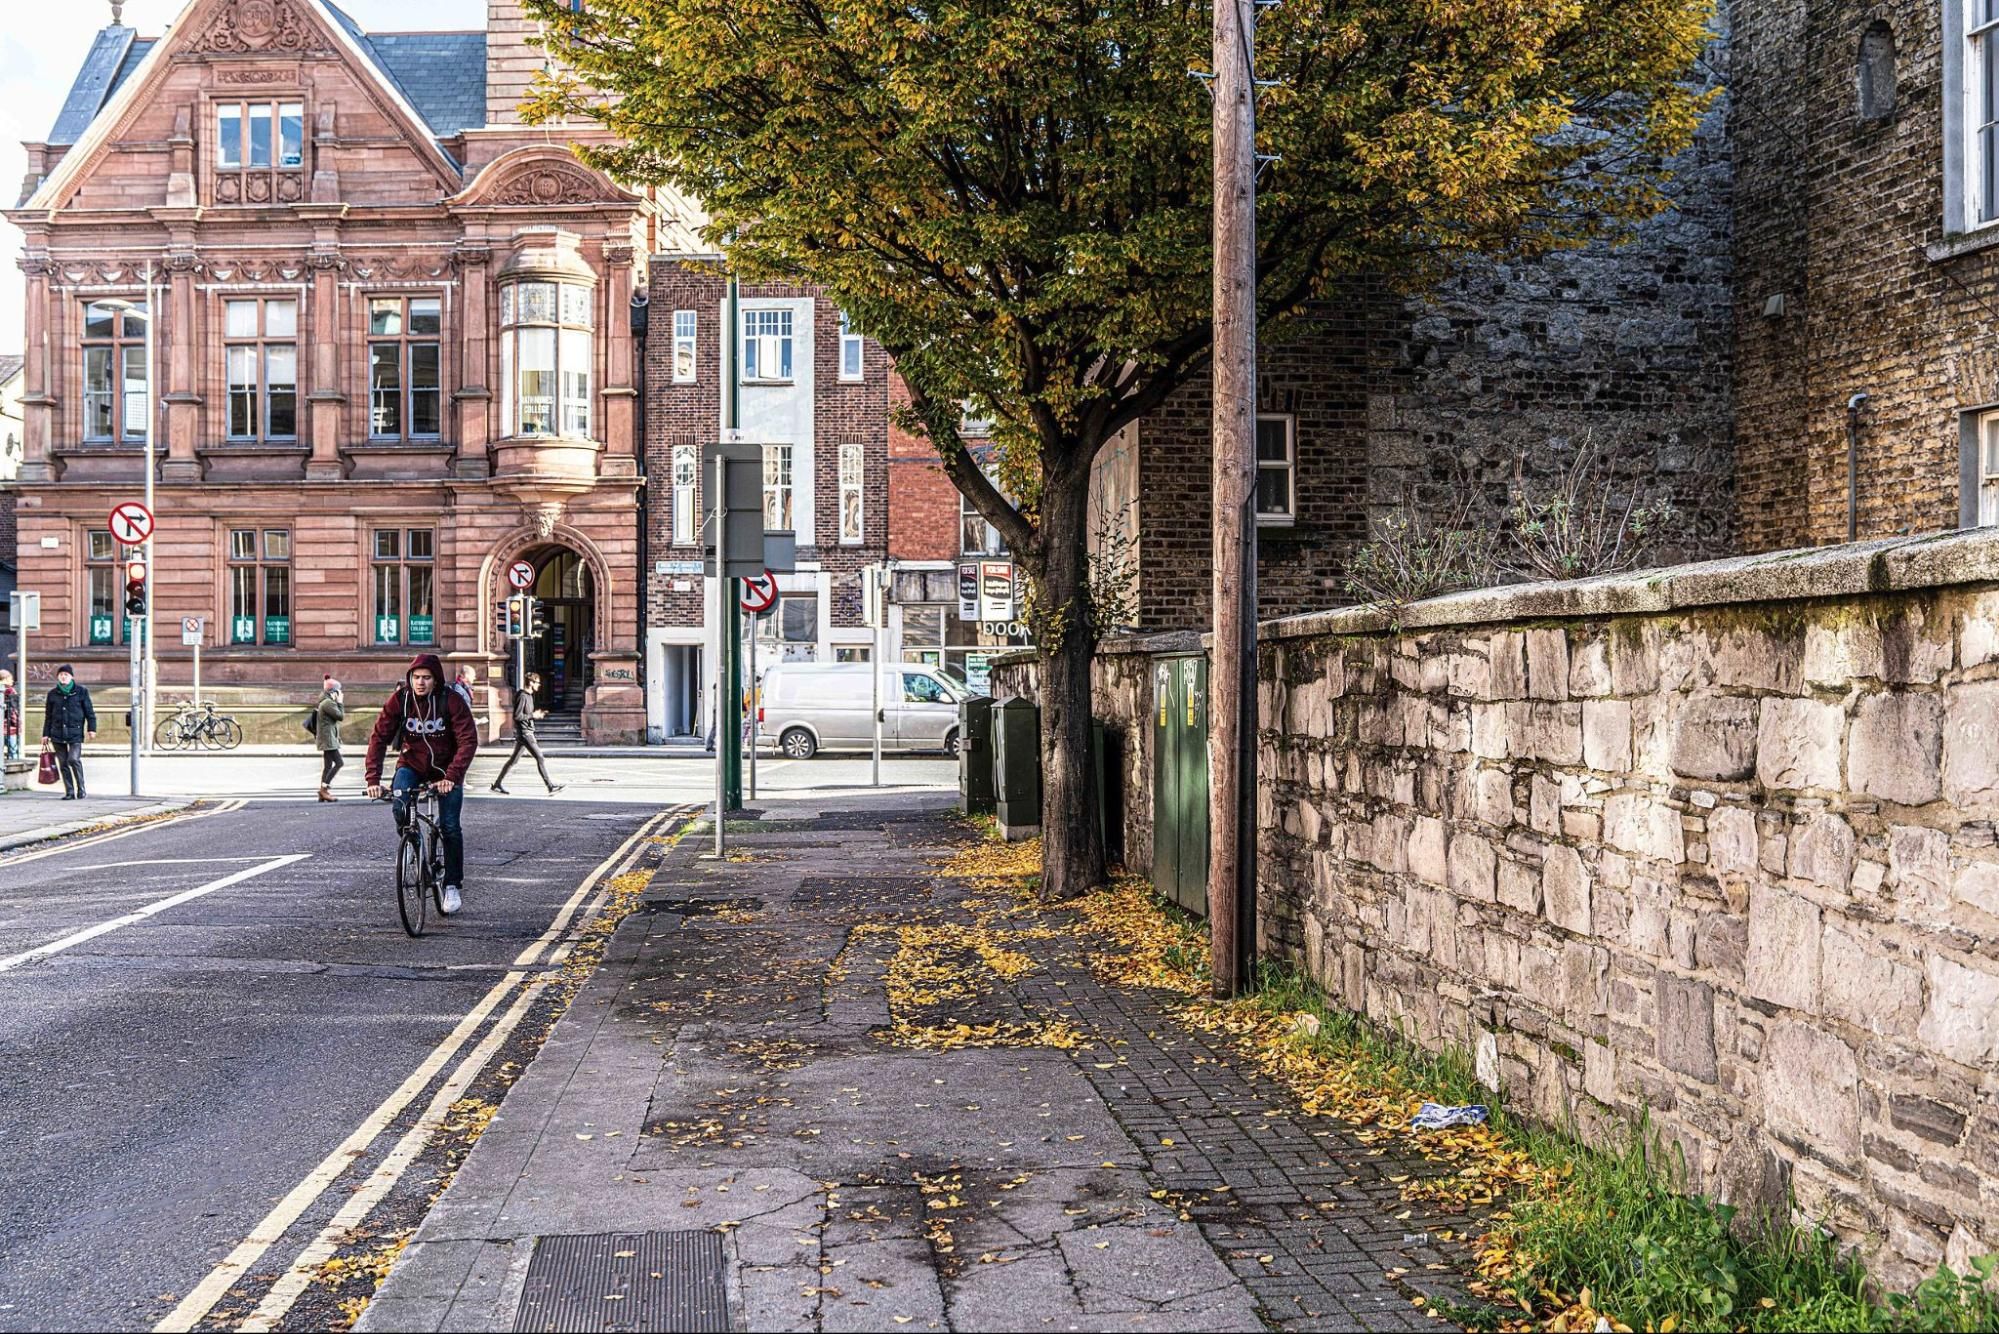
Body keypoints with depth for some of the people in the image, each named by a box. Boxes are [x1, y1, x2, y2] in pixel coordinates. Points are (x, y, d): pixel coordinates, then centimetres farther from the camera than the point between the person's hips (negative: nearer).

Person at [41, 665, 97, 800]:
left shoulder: (81, 692, 4)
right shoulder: (53, 694, 11)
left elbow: (89, 712, 5)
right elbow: (48, 716, 15)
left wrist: (91, 729, -4)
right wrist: (45, 734, 11)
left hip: (75, 733, -3)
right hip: (58, 733, 3)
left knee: (74, 759, -17)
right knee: (63, 763, 3)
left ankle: (81, 789, -5)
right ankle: (69, 792, 8)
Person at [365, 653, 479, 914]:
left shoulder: (451, 701, -19)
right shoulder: (399, 699, -14)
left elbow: (468, 740, -24)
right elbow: (379, 738, -14)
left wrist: (452, 776, -36)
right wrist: (373, 778, -25)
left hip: (446, 768, -1)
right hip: (411, 765, 1)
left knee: (450, 826, -8)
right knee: (400, 807, -26)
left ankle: (452, 886, 6)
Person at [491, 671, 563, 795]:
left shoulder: (529, 695, 14)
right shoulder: (522, 696, -16)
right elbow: (517, 716, -20)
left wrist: (537, 714, 8)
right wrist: (533, 715, -15)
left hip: (527, 731, 10)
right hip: (524, 732, -10)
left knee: (513, 759, 13)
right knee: (539, 757, -10)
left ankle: (497, 784, 18)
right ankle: (550, 787, -10)